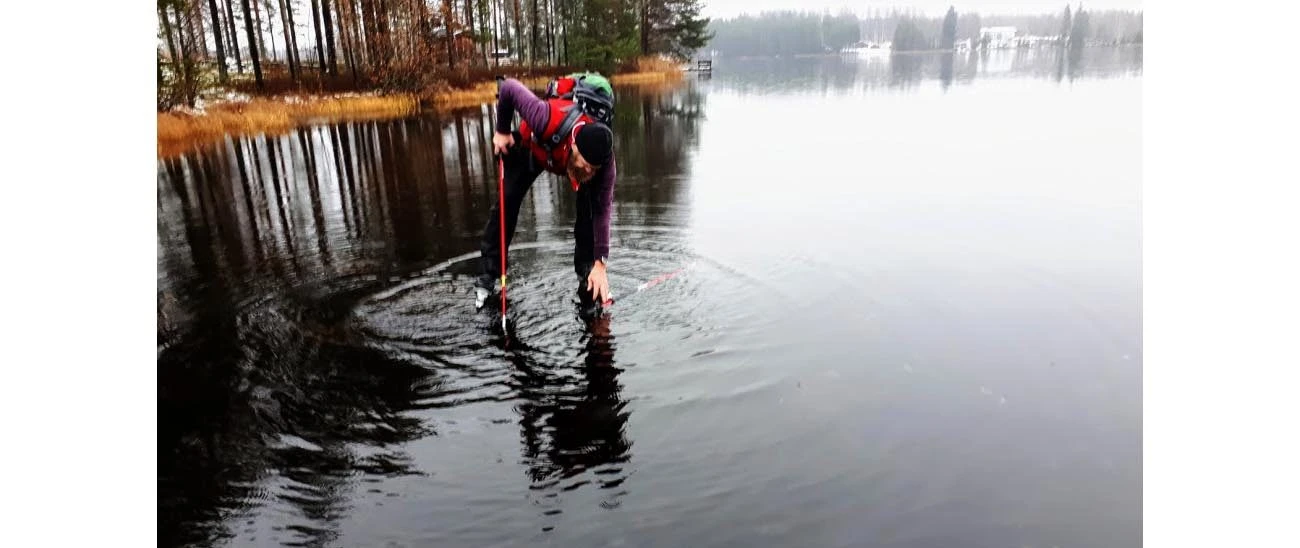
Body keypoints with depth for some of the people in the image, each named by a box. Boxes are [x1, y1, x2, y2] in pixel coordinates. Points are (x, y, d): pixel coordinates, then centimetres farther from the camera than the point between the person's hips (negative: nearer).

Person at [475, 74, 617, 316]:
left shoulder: (605, 163, -39)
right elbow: (509, 88, -32)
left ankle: (587, 278, -3)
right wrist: (502, 130, -17)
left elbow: (603, 212, -32)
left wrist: (600, 264, -33)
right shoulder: (548, 120, -48)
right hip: (531, 144, 0)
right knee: (506, 203, -4)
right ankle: (489, 275, 10)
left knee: (590, 210, -18)